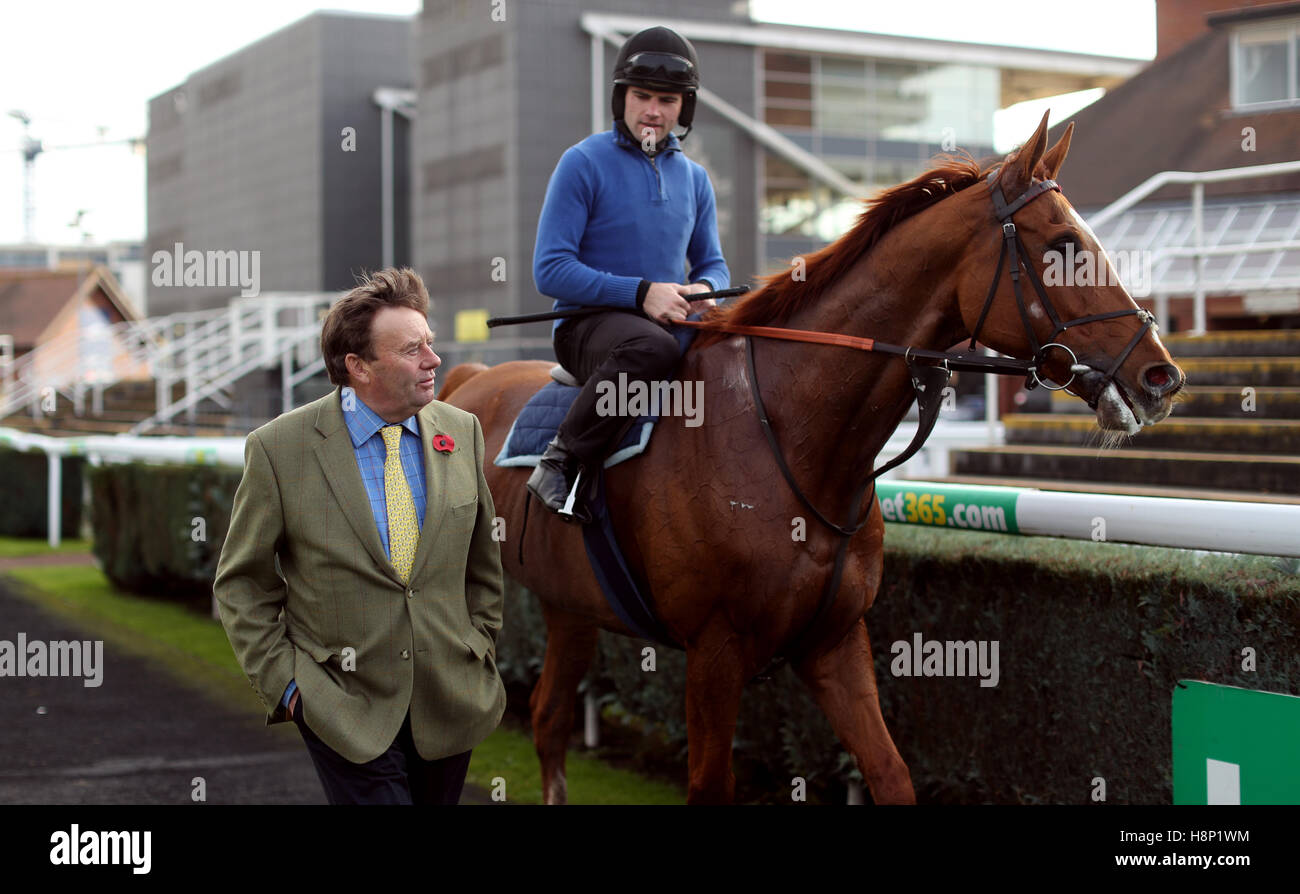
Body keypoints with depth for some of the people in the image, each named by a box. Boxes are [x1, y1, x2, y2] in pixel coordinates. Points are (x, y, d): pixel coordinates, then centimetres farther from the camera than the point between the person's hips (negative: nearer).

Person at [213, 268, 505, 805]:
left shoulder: (461, 432, 2)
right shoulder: (278, 448, -9)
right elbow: (241, 585, -1)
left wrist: (480, 651, 9)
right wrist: (284, 682, -6)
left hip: (450, 702, 4)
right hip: (346, 711, -4)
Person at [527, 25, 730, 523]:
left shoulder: (693, 178, 15)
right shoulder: (584, 163, -4)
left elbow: (712, 263, 21)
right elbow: (550, 270, -10)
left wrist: (705, 289, -6)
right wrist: (641, 292, -19)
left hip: (670, 326, 6)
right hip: (586, 326, -6)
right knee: (653, 347, -40)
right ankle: (562, 466, -29)